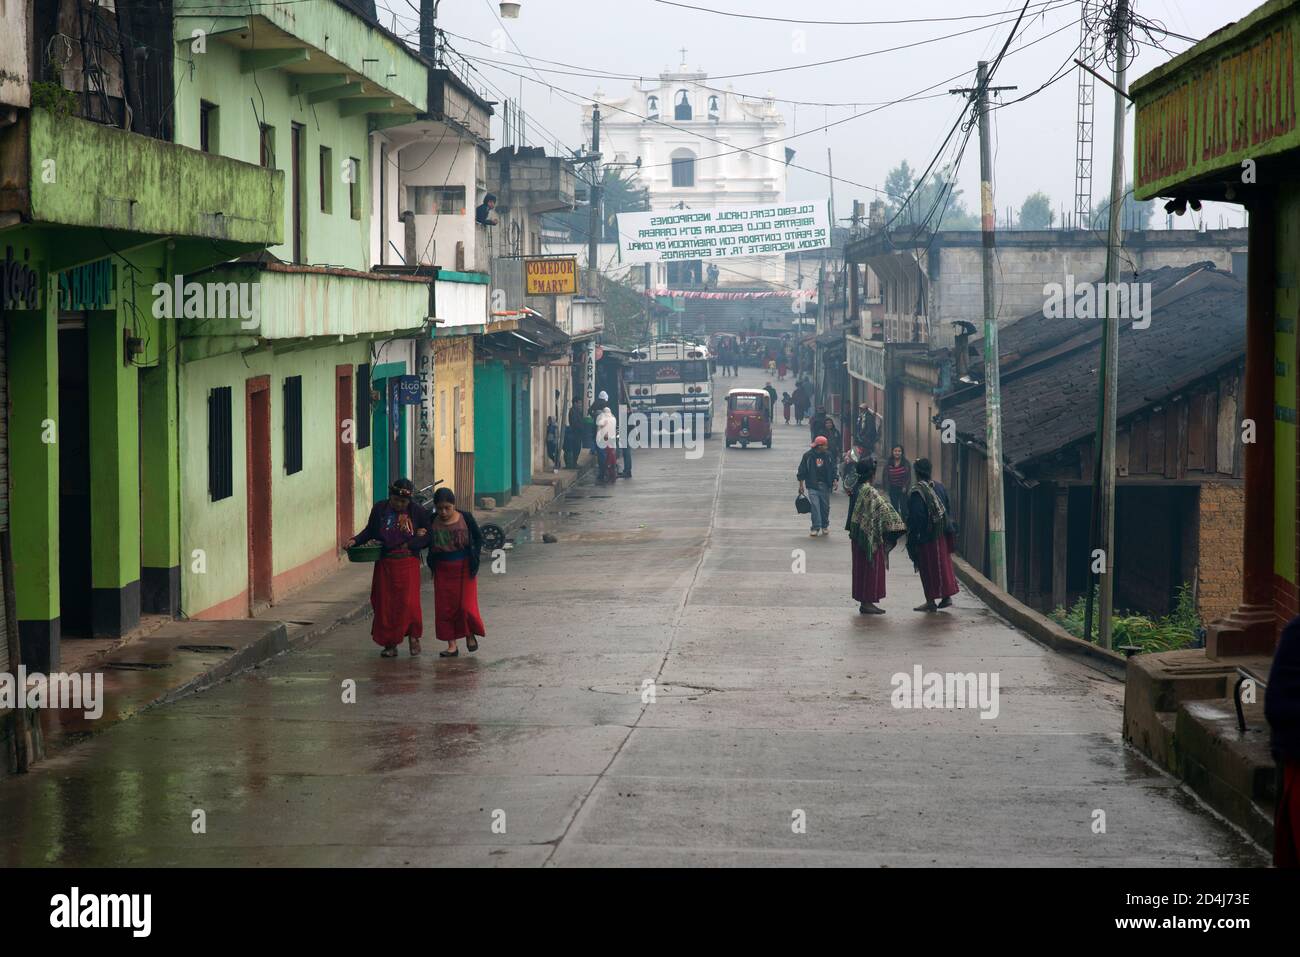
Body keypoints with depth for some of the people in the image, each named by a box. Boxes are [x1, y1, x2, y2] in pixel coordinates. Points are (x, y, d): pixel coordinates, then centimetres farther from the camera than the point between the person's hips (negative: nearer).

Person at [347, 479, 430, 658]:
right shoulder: (380, 509, 2)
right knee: (384, 603, 3)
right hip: (385, 564, 2)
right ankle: (390, 644, 12)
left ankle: (413, 636, 14)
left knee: (408, 601, -9)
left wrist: (409, 545, -11)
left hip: (408, 564, -2)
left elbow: (428, 537, 0)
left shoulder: (418, 512, -3)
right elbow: (370, 531, 12)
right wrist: (355, 540, -4)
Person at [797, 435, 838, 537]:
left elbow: (833, 469, 10)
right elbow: (802, 471, 1)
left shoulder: (828, 455, 3)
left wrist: (835, 480, -3)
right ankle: (816, 528, -5)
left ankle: (825, 526, 25)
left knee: (825, 506, 9)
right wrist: (801, 485, 0)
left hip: (825, 486, 3)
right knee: (815, 506, -9)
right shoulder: (808, 456, -4)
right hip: (812, 486, -3)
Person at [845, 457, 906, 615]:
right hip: (870, 535, -9)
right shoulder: (869, 491, -20)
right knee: (871, 568, -1)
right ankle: (867, 603, 2)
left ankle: (864, 602, 19)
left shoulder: (856, 488, 7)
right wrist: (899, 524, -10)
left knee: (862, 568, 13)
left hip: (858, 535, 9)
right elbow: (883, 509, -19)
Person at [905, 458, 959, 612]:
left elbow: (915, 517, -19)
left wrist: (912, 539, -13)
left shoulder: (917, 492, -18)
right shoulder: (939, 487, 5)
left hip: (926, 536, -7)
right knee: (943, 564, 15)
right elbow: (949, 510, 11)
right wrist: (947, 528, 18)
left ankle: (931, 602, 3)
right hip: (942, 534, 7)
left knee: (928, 568, 0)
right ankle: (947, 596, 16)